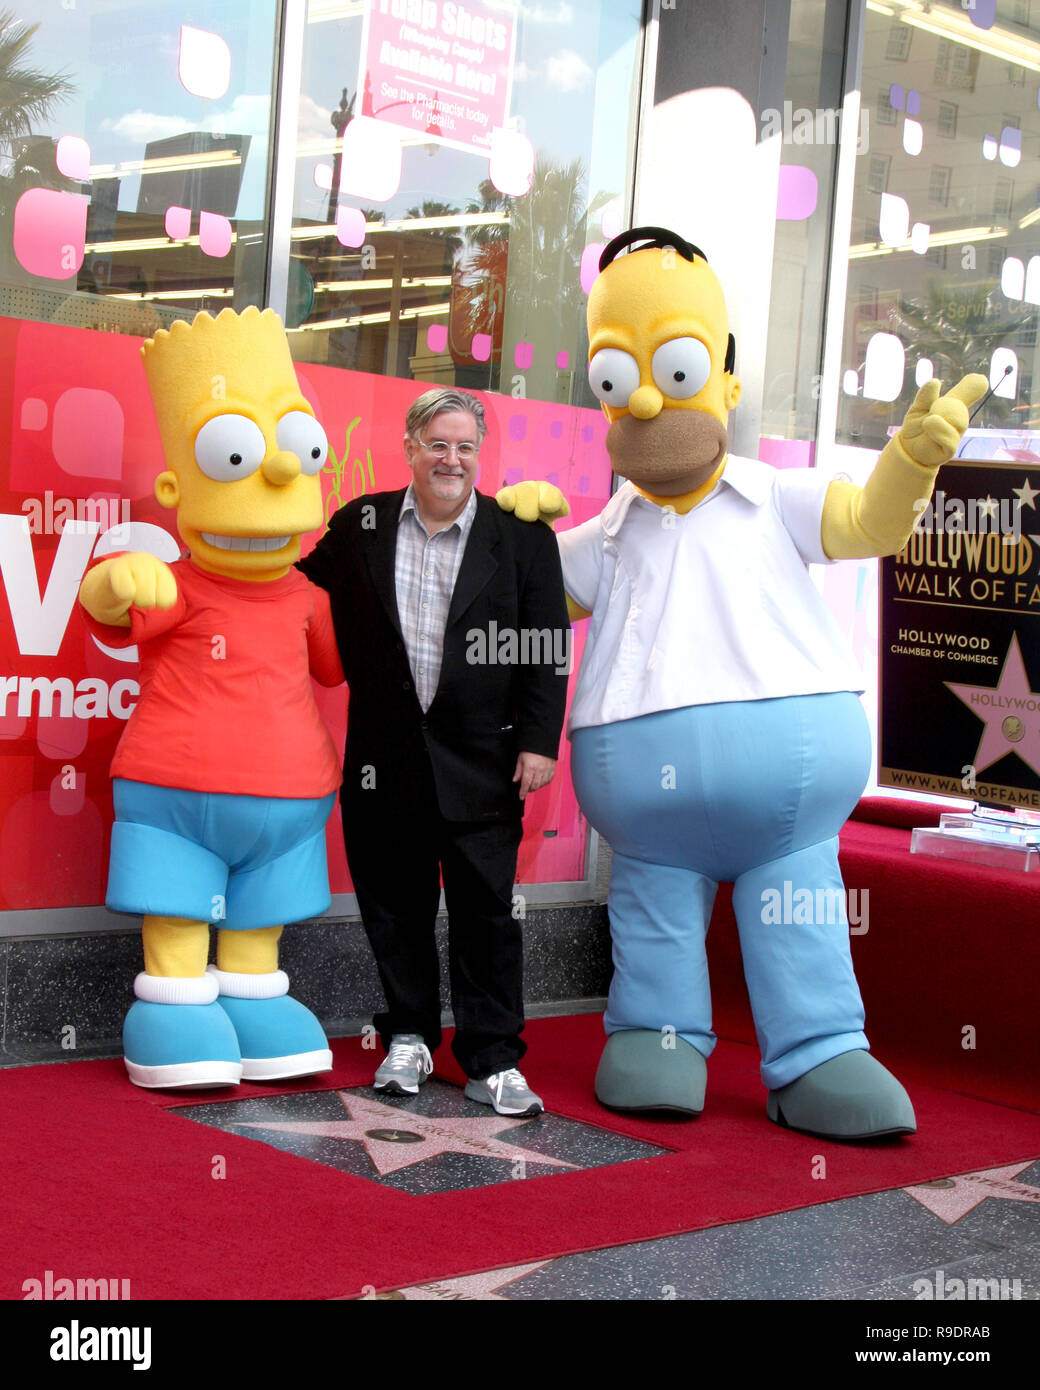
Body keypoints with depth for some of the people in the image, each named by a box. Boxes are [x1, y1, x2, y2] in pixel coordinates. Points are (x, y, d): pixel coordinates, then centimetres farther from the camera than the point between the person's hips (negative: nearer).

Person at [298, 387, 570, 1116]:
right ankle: (409, 1039, 27)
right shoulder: (358, 525, 6)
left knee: (486, 908, 0)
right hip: (386, 756, 2)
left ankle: (493, 1062, 10)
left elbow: (548, 648, 0)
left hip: (480, 759, -2)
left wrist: (539, 741, -5)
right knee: (394, 903, 11)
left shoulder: (522, 536, 2)